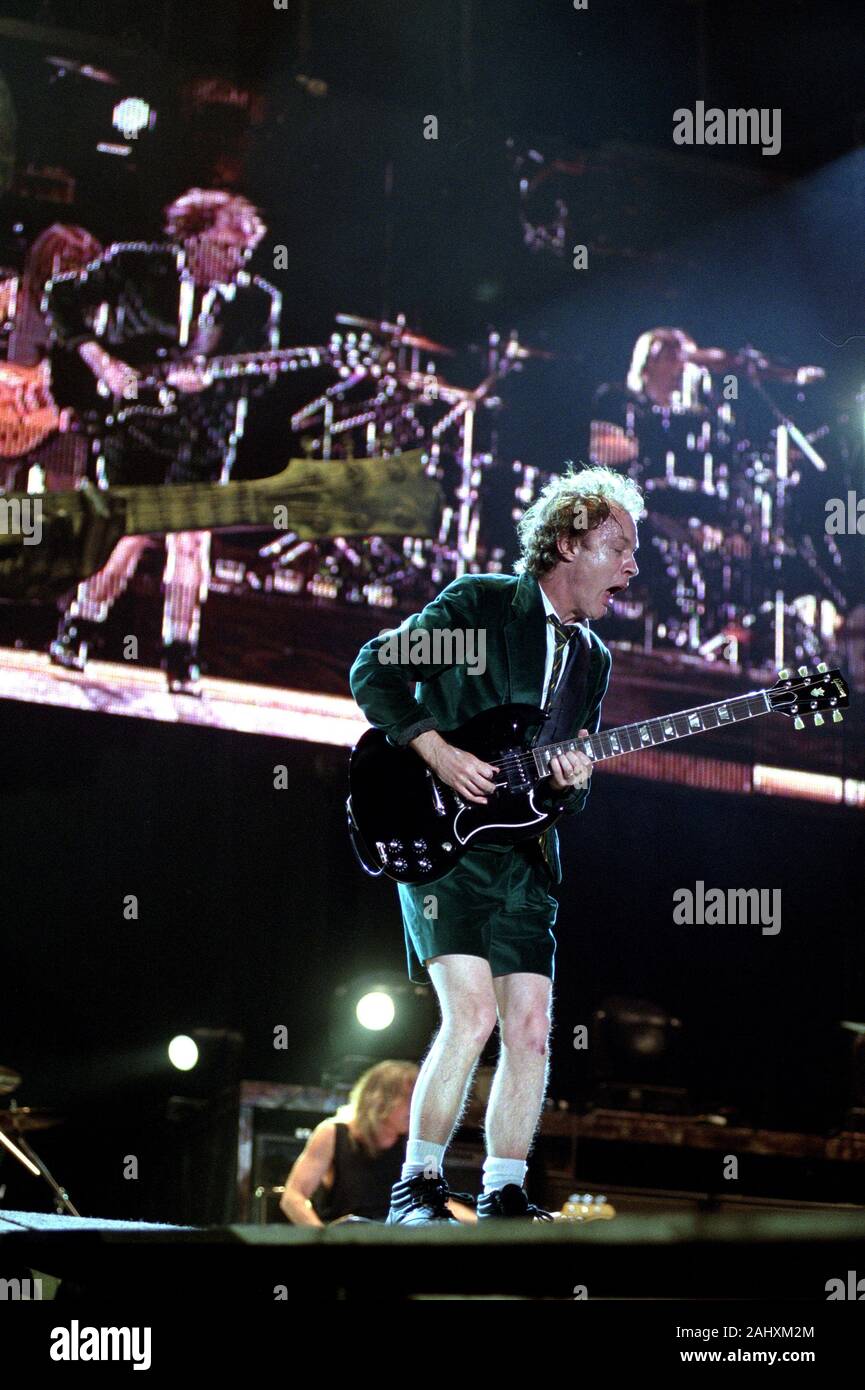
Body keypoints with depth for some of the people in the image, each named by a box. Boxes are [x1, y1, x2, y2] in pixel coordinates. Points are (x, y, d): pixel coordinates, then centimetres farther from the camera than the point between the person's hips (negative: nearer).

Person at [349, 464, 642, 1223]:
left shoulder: (593, 658, 16)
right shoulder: (478, 603, -3)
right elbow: (373, 671, -6)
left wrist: (570, 784, -5)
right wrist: (439, 755, -15)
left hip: (525, 858, 6)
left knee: (531, 1030, -2)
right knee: (472, 1013, -18)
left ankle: (503, 1196, 8)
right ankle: (419, 1184, -6)